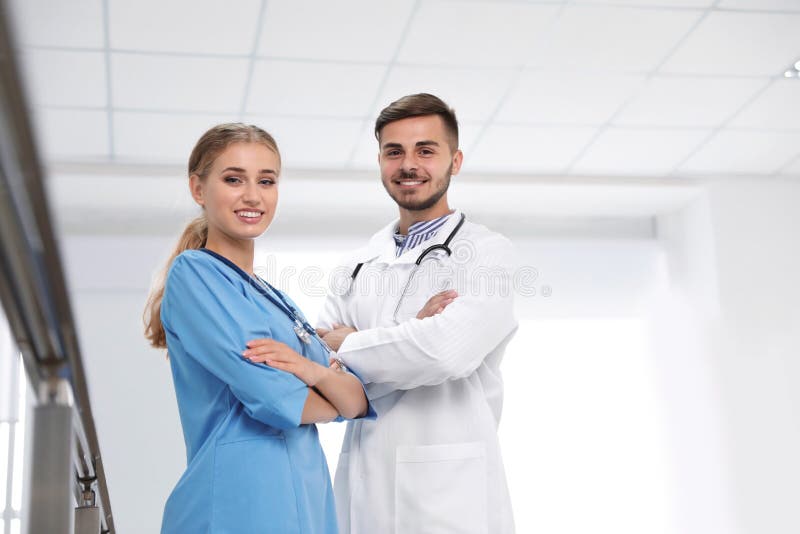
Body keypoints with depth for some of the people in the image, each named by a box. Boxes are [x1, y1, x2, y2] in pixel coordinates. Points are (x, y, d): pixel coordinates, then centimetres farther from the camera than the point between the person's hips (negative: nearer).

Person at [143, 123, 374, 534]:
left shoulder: (272, 298, 15)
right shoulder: (194, 273, -8)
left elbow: (360, 402, 5)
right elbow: (276, 401, -19)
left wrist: (314, 372, -16)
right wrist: (335, 398, 1)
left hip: (306, 499, 8)